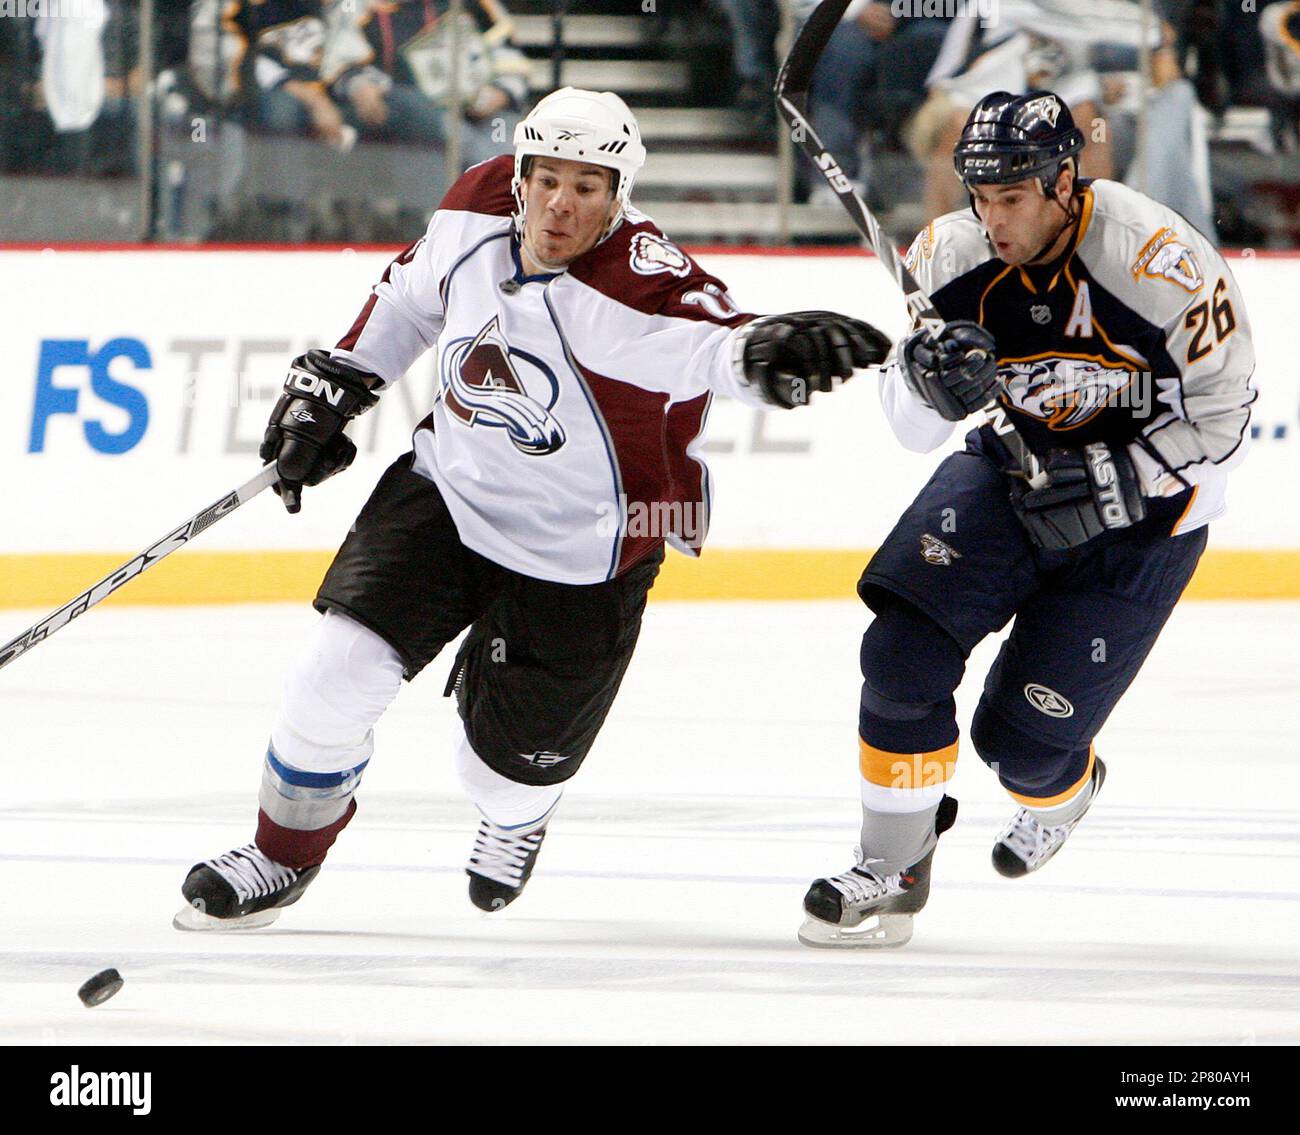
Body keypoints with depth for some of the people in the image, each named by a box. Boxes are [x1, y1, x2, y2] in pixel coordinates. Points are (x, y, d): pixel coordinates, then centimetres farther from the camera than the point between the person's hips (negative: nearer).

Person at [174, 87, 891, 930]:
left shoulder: (637, 283, -31)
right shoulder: (479, 208, -11)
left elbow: (710, 342, -52)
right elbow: (413, 293, 11)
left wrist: (764, 351, -74)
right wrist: (333, 384, 14)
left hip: (578, 560, -4)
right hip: (450, 488, 4)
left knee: (505, 766, 6)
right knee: (342, 670, -8)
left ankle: (519, 817, 47)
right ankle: (285, 858, 19)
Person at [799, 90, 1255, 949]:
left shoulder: (1161, 262, -28)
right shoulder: (953, 256, -13)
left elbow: (1219, 419, -16)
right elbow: (914, 426, -5)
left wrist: (1110, 482, -24)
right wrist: (934, 384, -29)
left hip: (1144, 504, -4)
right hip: (1015, 463, 4)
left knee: (1022, 734, -4)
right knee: (903, 651, -15)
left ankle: (1065, 795, 34)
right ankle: (888, 874, 0)